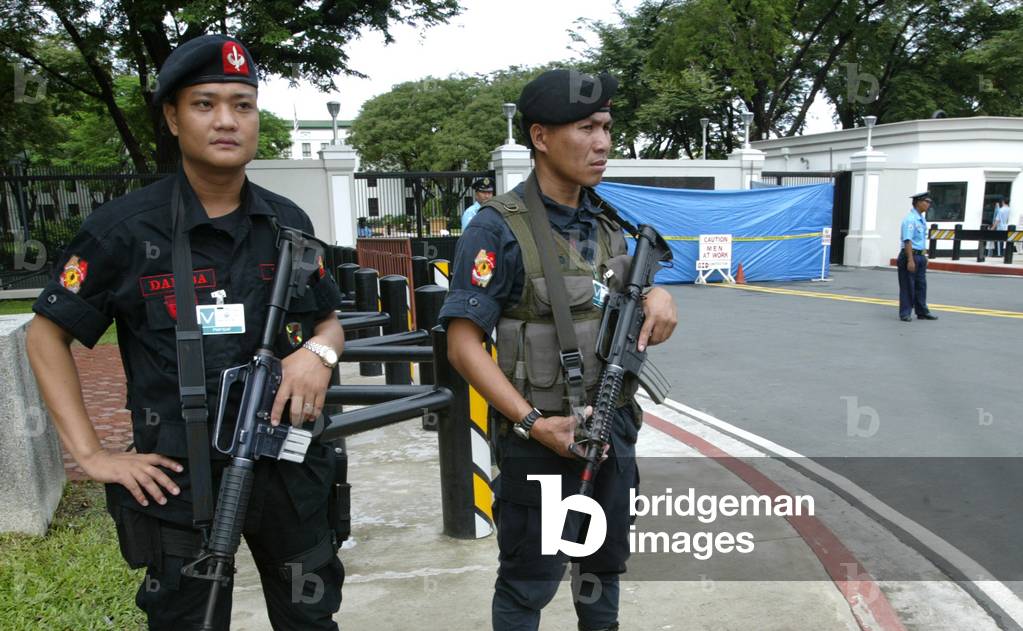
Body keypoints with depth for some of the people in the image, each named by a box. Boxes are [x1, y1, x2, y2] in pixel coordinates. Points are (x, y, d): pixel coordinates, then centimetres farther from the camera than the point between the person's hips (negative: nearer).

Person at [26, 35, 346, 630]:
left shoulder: (289, 223, 1)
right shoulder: (125, 228, -9)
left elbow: (331, 321, 12)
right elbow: (48, 334, 0)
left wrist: (319, 350, -12)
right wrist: (91, 453, -7)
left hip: (291, 467, 3)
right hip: (179, 479, -3)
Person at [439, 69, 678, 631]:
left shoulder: (606, 220, 6)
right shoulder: (499, 228, -15)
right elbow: (463, 344, -17)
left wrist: (658, 296, -7)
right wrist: (534, 426, -23)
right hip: (540, 437, -6)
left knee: (605, 565, 24)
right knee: (529, 583, 10)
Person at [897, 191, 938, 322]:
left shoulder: (921, 219, 11)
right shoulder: (910, 219, -17)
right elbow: (908, 241, -23)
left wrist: (924, 256, 20)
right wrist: (910, 260, -27)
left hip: (920, 256, 9)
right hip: (910, 254, -9)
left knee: (921, 284, 14)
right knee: (907, 286, -1)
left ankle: (922, 312, 23)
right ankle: (905, 314, 7)